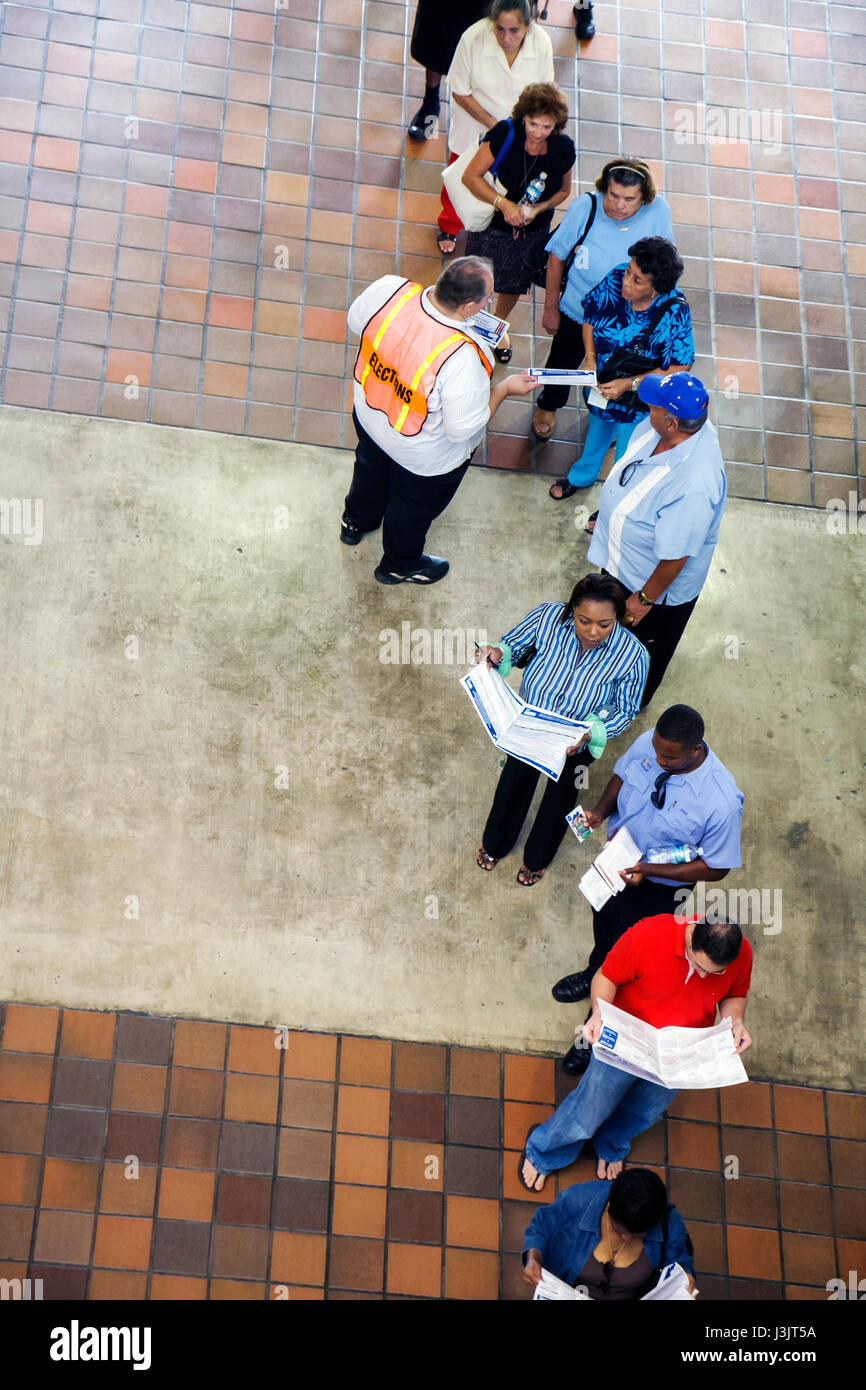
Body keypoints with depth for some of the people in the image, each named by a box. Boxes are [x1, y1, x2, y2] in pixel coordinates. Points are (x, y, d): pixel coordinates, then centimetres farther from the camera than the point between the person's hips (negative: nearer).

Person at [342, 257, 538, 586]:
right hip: (425, 455, -5)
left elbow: (356, 321, -7)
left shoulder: (390, 289, -30)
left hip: (369, 411, 5)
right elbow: (462, 429, -30)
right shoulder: (462, 359, -44)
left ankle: (356, 521, 69)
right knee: (414, 508, 28)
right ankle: (400, 565, 58)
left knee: (371, 466, 38)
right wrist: (504, 389, -17)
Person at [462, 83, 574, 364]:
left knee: (515, 283, 24)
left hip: (532, 232, 3)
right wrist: (503, 203, -31)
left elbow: (564, 190, 0)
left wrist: (539, 208, -20)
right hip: (491, 224, -3)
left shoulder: (563, 148, -18)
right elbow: (470, 176, -21)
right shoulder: (504, 134, -26)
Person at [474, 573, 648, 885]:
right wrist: (498, 653, -35)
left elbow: (625, 711, -19)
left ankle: (537, 858, 61)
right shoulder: (548, 617, -31)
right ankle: (495, 844, 62)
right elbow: (513, 643, -12)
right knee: (514, 785, 28)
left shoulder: (631, 655, -34)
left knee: (560, 798, 28)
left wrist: (590, 733, -36)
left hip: (575, 744, -1)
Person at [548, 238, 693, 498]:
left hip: (639, 399, -4)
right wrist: (590, 358, -16)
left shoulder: (675, 312, -35)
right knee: (597, 429, 34)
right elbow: (590, 313, -3)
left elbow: (679, 368, -27)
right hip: (600, 381, 5)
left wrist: (629, 384, -30)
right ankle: (582, 476, 64)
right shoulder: (616, 279, -23)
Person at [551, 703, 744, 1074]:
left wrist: (649, 870, -30)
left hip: (657, 889, -5)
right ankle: (595, 974, 68)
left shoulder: (722, 801, -37)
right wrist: (601, 809, -18)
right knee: (603, 922, 33)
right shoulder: (648, 743, -23)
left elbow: (716, 868, -23)